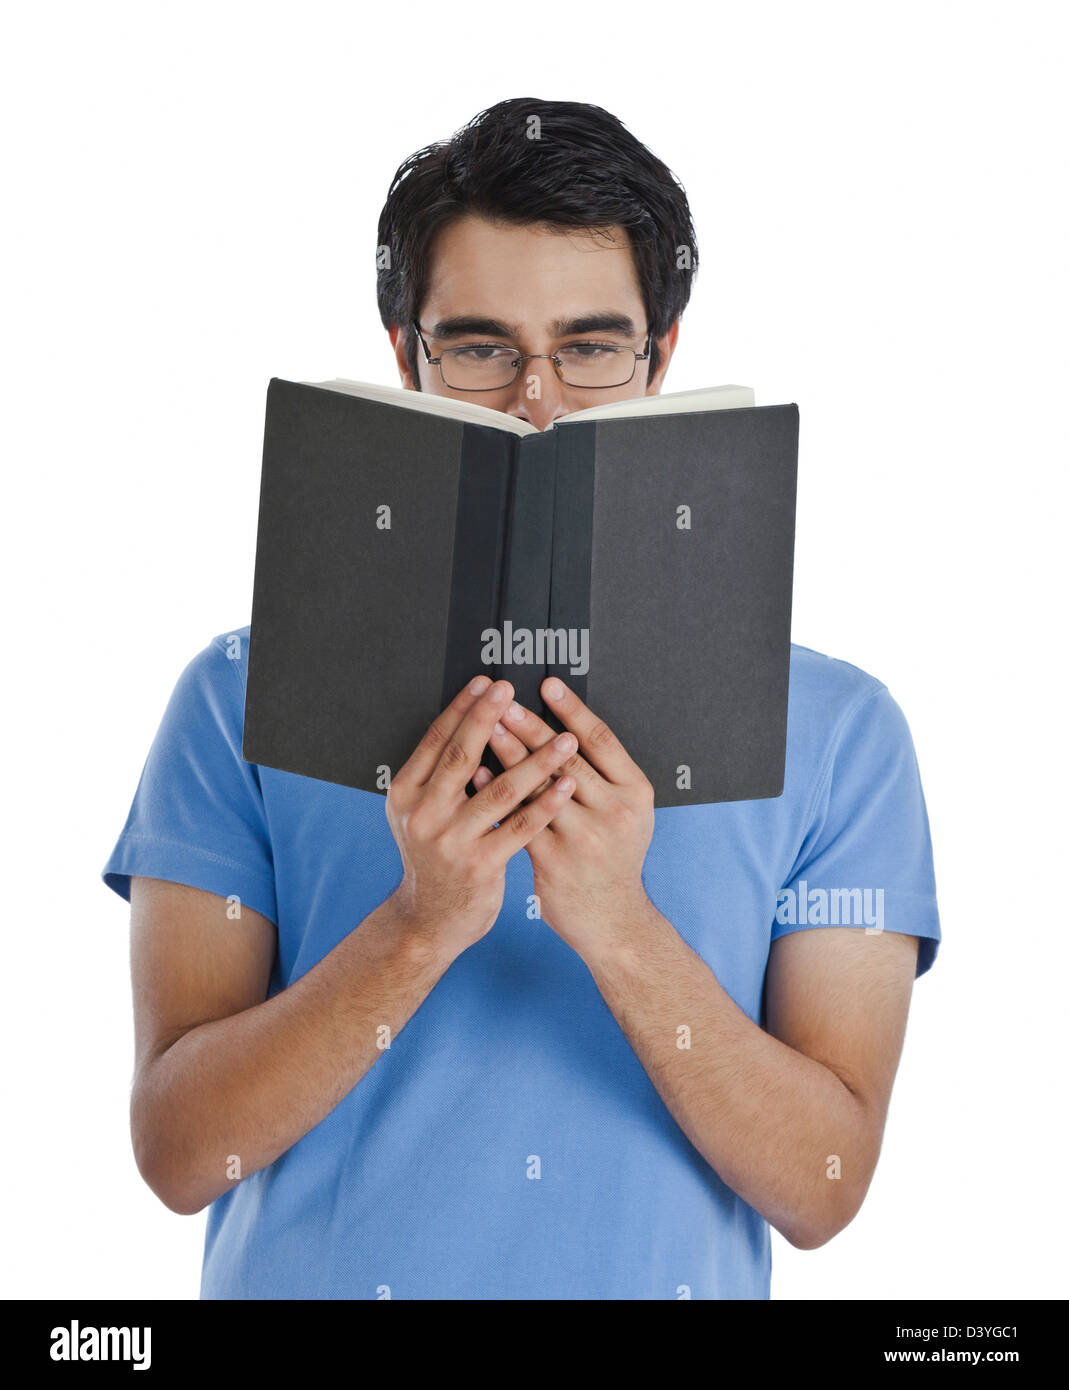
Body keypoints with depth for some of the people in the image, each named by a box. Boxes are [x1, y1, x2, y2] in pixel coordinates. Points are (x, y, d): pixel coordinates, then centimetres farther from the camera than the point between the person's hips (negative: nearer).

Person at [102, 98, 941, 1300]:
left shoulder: (833, 727, 1)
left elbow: (822, 1189, -4)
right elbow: (178, 1153, -5)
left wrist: (621, 930, -18)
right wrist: (422, 926, -18)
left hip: (671, 1276, 0)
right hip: (313, 1278, 0)